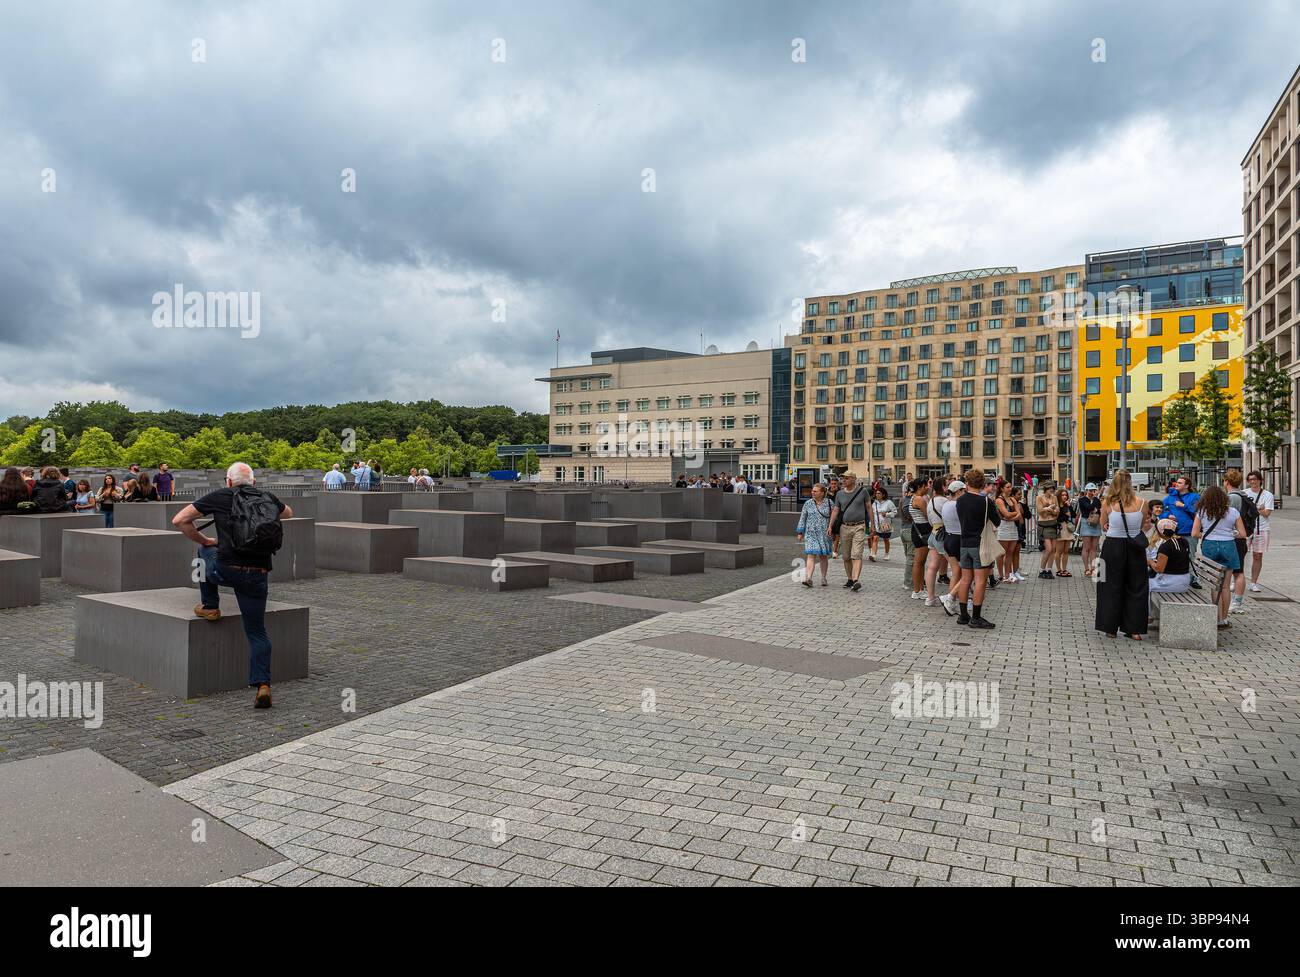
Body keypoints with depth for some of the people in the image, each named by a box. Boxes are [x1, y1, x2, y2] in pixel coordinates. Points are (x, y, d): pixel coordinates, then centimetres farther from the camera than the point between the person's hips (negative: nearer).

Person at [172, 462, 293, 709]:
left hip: (227, 569, -2)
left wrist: (204, 540, 19)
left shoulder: (220, 496, 7)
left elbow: (179, 520, 8)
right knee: (257, 632, 12)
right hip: (257, 574, 2)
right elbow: (288, 514, 37)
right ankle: (262, 686, -1)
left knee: (206, 550, 34)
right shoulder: (268, 498, 15)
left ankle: (209, 606, 34)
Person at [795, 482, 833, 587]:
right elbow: (802, 518, 8)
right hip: (811, 533, 0)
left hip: (825, 534, 0)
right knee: (811, 555, -11)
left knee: (823, 556, 8)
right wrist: (800, 532, 5)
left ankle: (823, 578, 21)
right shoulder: (808, 504, 5)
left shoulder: (829, 503, 4)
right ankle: (808, 578, -20)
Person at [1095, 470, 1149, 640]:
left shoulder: (1107, 502, -8)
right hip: (1135, 548, 1)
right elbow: (1145, 526, 7)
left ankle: (1111, 628, 15)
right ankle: (1135, 629, 14)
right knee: (1136, 588, 12)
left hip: (1113, 546, 0)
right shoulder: (1139, 502, -7)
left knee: (1112, 587, 11)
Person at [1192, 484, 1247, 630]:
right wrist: (1230, 534, 17)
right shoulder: (1233, 512, -1)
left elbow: (1194, 534, -6)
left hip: (1209, 546, 0)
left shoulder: (1202, 512, -3)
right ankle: (1224, 619, 15)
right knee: (1226, 586, 8)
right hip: (1228, 547, 1)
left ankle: (1219, 619, 6)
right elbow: (1242, 534, -1)